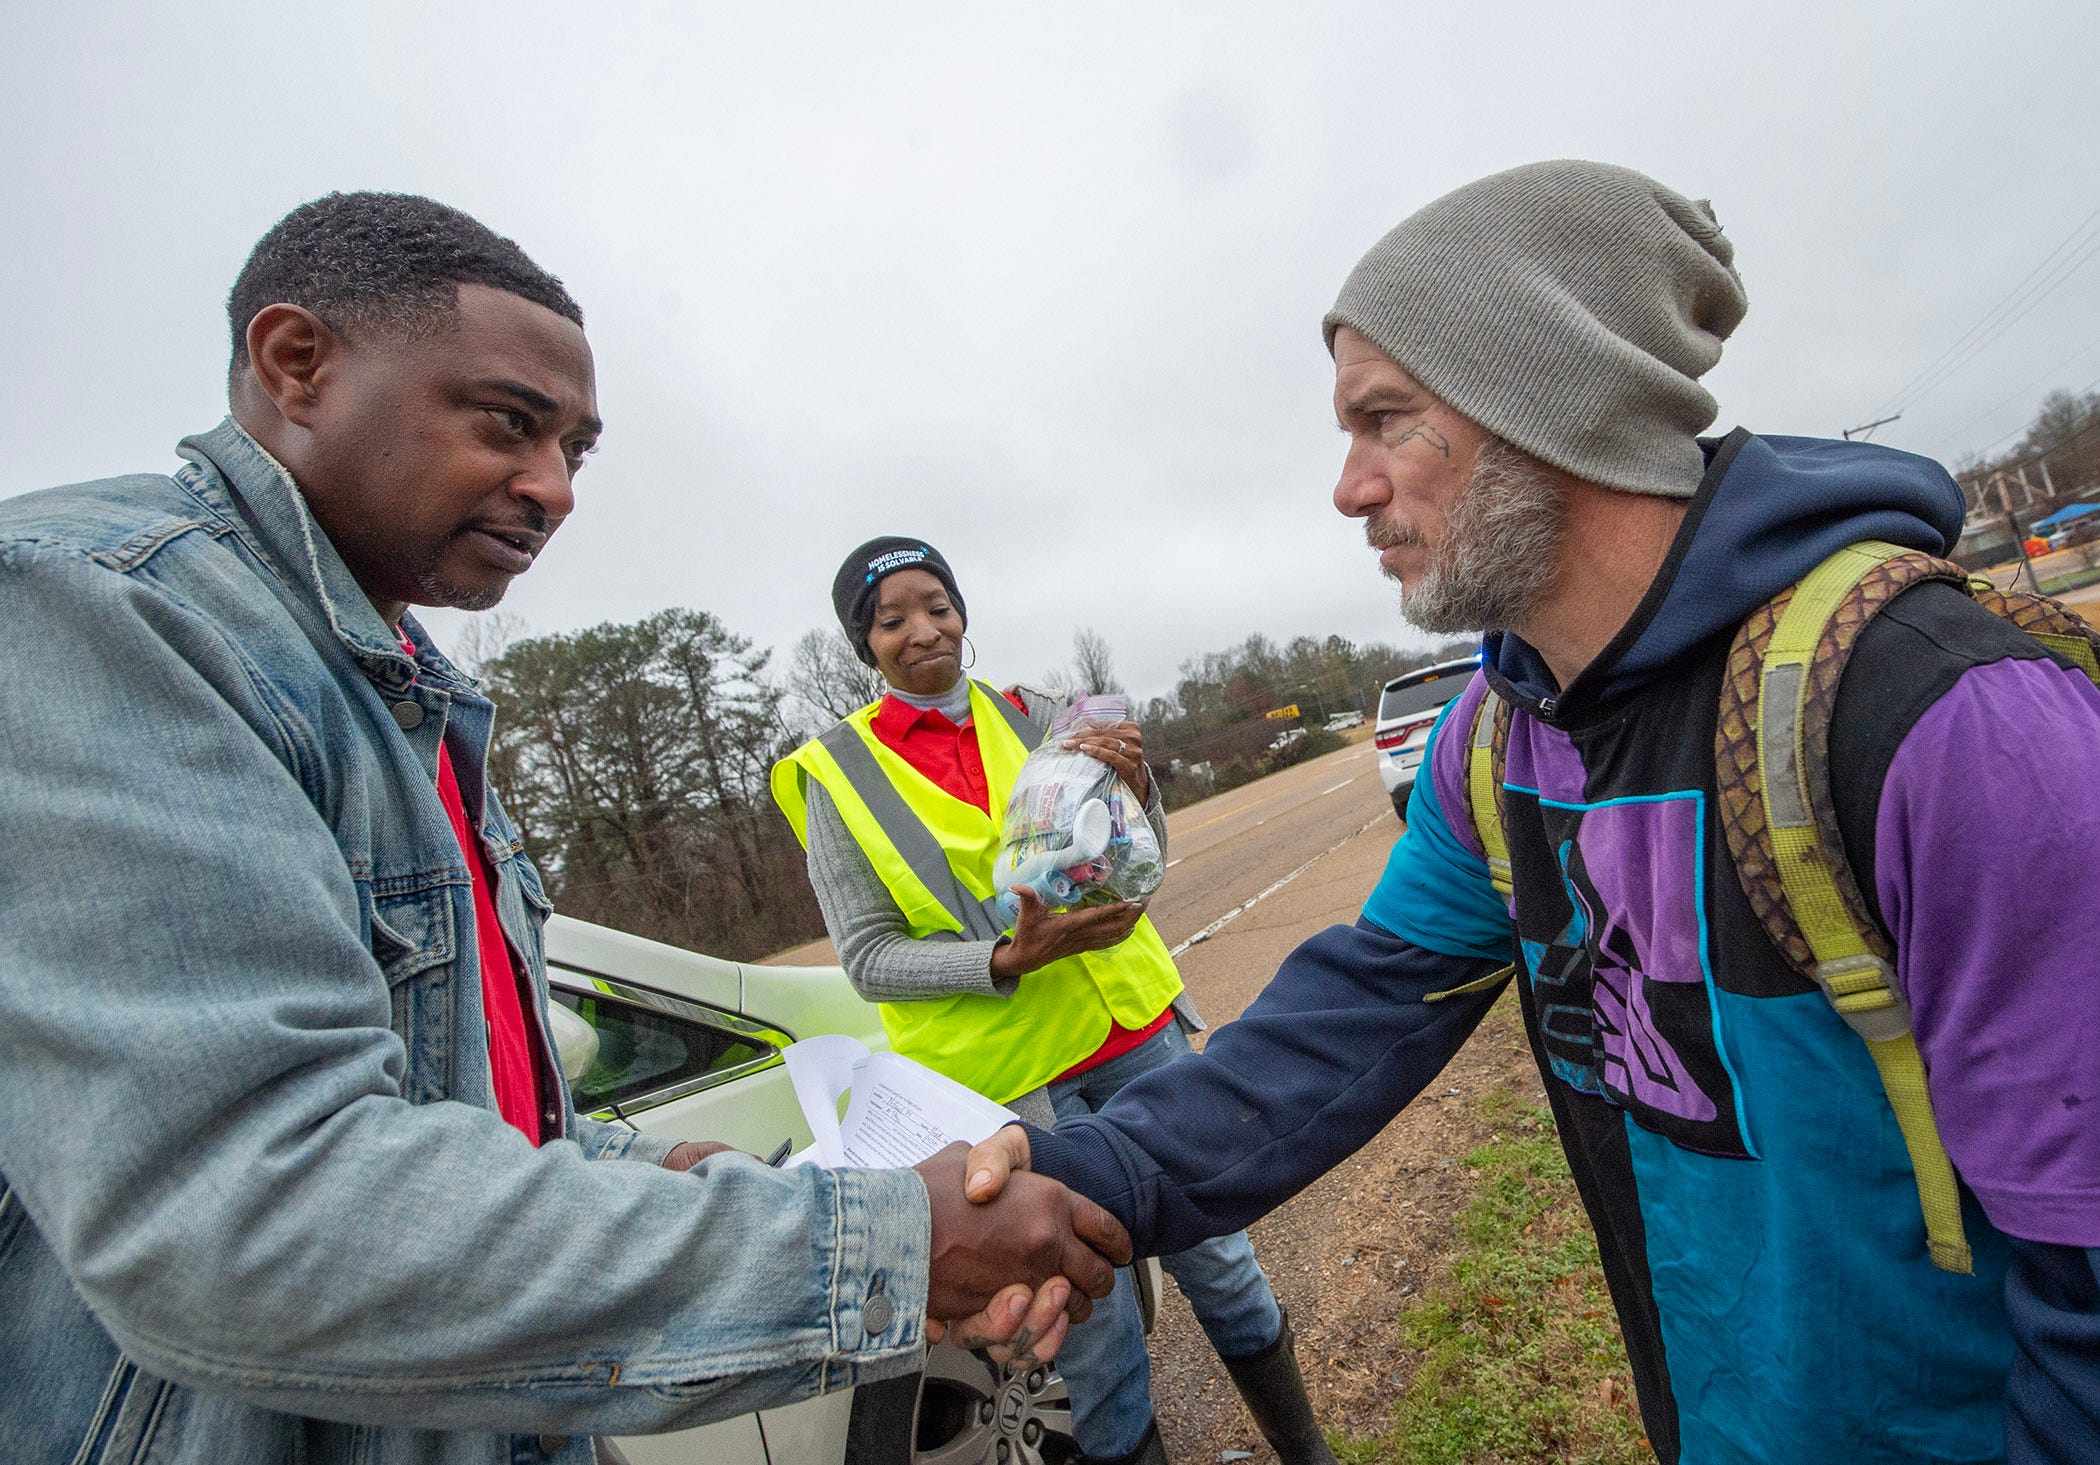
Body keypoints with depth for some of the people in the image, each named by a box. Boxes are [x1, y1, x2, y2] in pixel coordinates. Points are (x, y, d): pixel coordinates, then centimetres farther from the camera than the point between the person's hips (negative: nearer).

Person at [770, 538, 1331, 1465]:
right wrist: (1012, 959, -21)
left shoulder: (1030, 715, 2)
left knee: (1217, 1259, 16)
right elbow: (869, 959, -6)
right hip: (1009, 1075, -3)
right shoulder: (838, 775, -5)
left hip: (1134, 1030, 3)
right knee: (1096, 1333, 6)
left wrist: (1134, 786, -17)